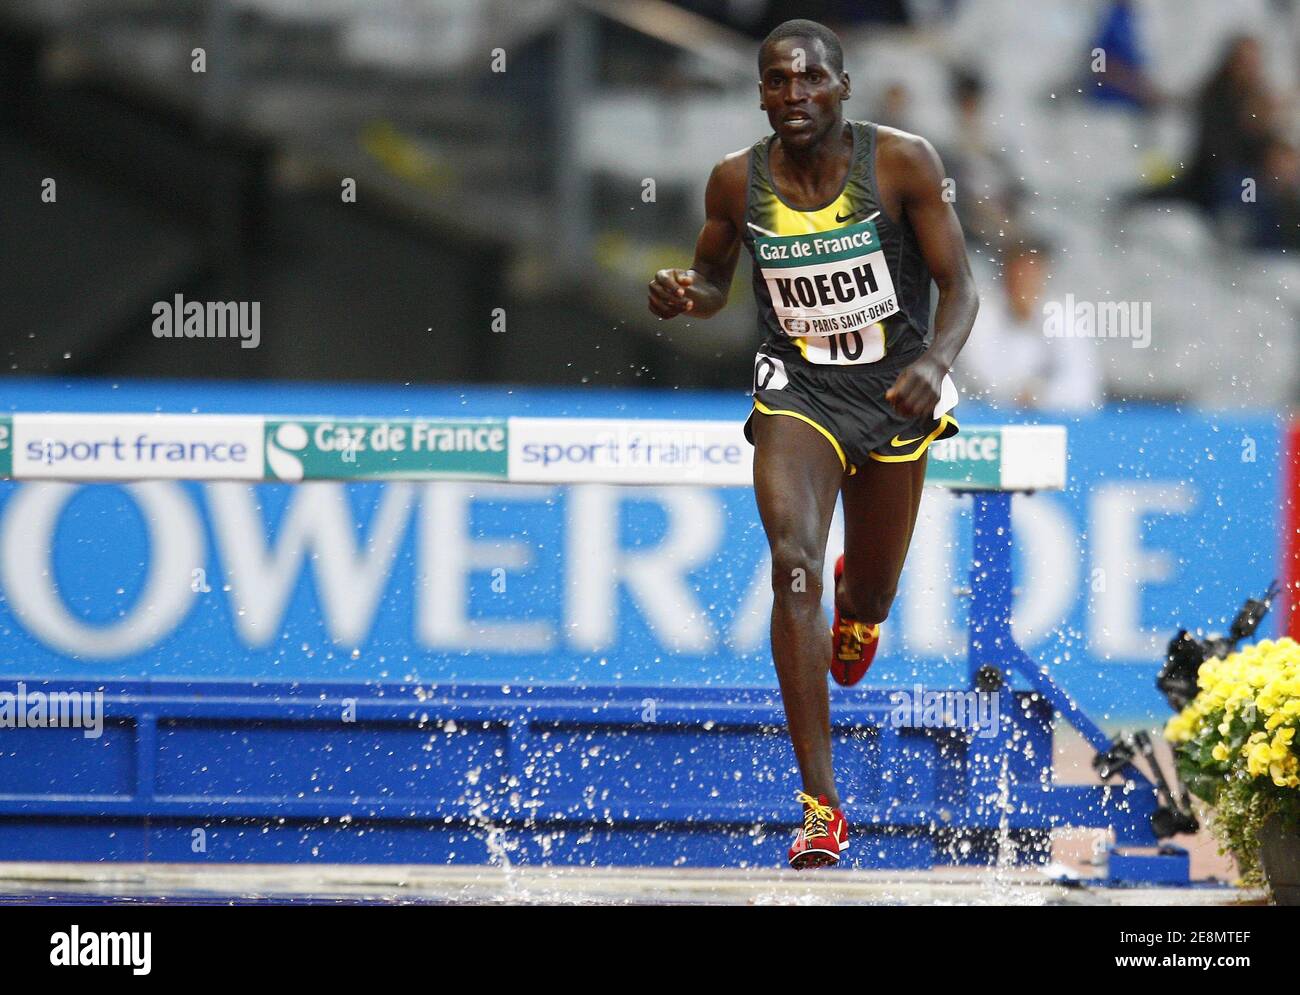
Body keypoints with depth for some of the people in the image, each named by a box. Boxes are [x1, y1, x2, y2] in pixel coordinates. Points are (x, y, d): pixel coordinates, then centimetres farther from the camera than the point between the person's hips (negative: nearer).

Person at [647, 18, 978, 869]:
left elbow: (959, 285, -11)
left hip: (896, 391, 0)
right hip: (798, 389, 0)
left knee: (872, 594, 14)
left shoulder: (903, 164, -15)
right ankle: (822, 808, -23)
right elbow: (715, 283, 9)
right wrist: (684, 294, -15)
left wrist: (937, 361, -31)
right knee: (793, 565, -22)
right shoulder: (738, 182, -8)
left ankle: (858, 608, 59)